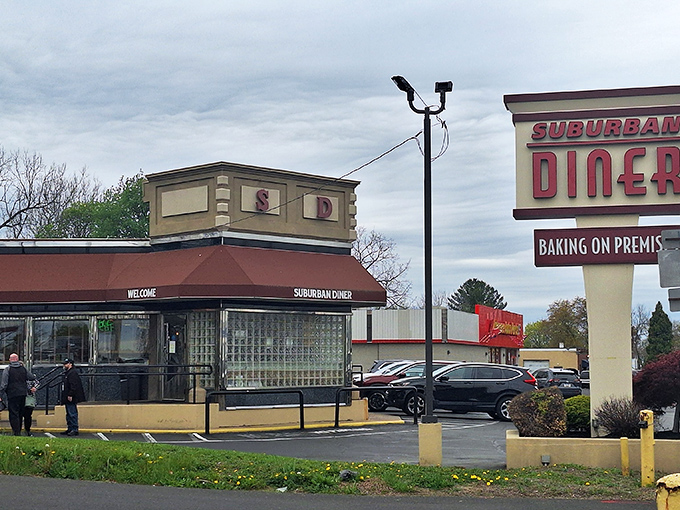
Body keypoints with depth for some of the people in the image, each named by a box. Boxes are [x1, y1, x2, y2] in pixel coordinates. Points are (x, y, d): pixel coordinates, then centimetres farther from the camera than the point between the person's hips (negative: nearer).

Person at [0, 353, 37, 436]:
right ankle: (19, 431, 23)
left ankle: (16, 433, -8)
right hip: (23, 394, 5)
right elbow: (32, 378, 8)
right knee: (20, 414, 15)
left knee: (13, 414, -2)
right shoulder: (23, 368, 6)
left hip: (12, 395, -5)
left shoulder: (7, 370, -7)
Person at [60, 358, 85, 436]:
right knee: (69, 414, 14)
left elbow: (73, 385, -21)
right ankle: (70, 429, 20)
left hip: (71, 398, -11)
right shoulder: (67, 373, 21)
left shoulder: (73, 373, -12)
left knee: (72, 414, -11)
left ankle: (75, 430, -11)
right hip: (68, 398, 11)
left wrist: (70, 395, -25)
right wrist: (65, 397, 21)